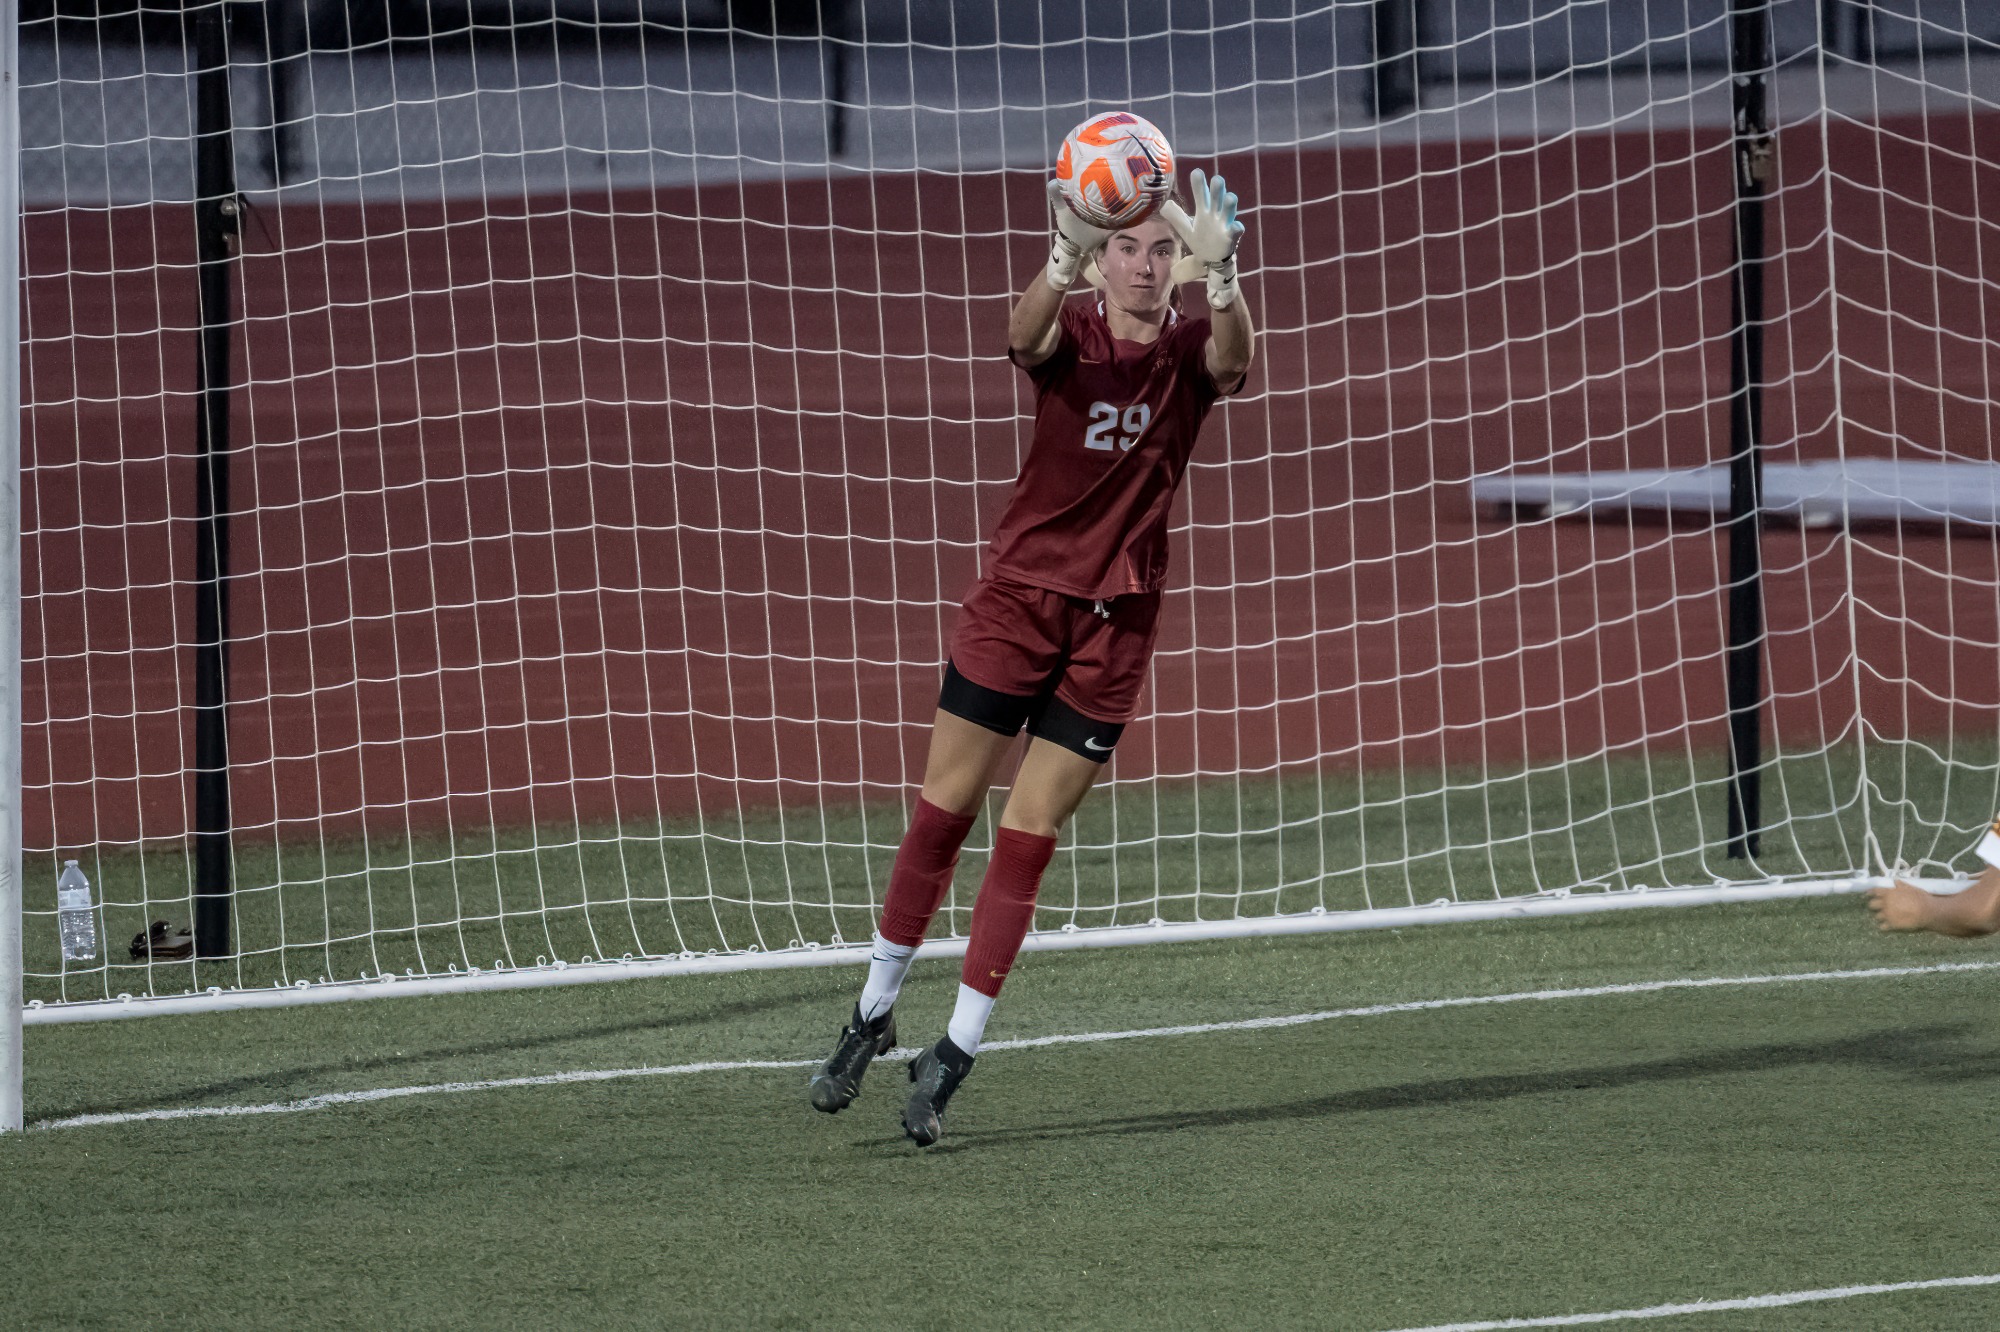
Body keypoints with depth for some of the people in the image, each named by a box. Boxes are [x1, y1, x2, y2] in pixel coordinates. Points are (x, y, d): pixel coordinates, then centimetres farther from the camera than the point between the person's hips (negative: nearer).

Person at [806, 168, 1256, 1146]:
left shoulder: (1187, 351, -3)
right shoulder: (1070, 338, -5)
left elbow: (1233, 358, -27)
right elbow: (1026, 332, -30)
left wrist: (1220, 273, -48)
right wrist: (1066, 257, -51)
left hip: (1115, 619, 0)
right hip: (1018, 593, 0)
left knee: (1028, 837, -1)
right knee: (943, 809, 3)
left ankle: (954, 1056, 6)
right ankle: (872, 1017, 20)